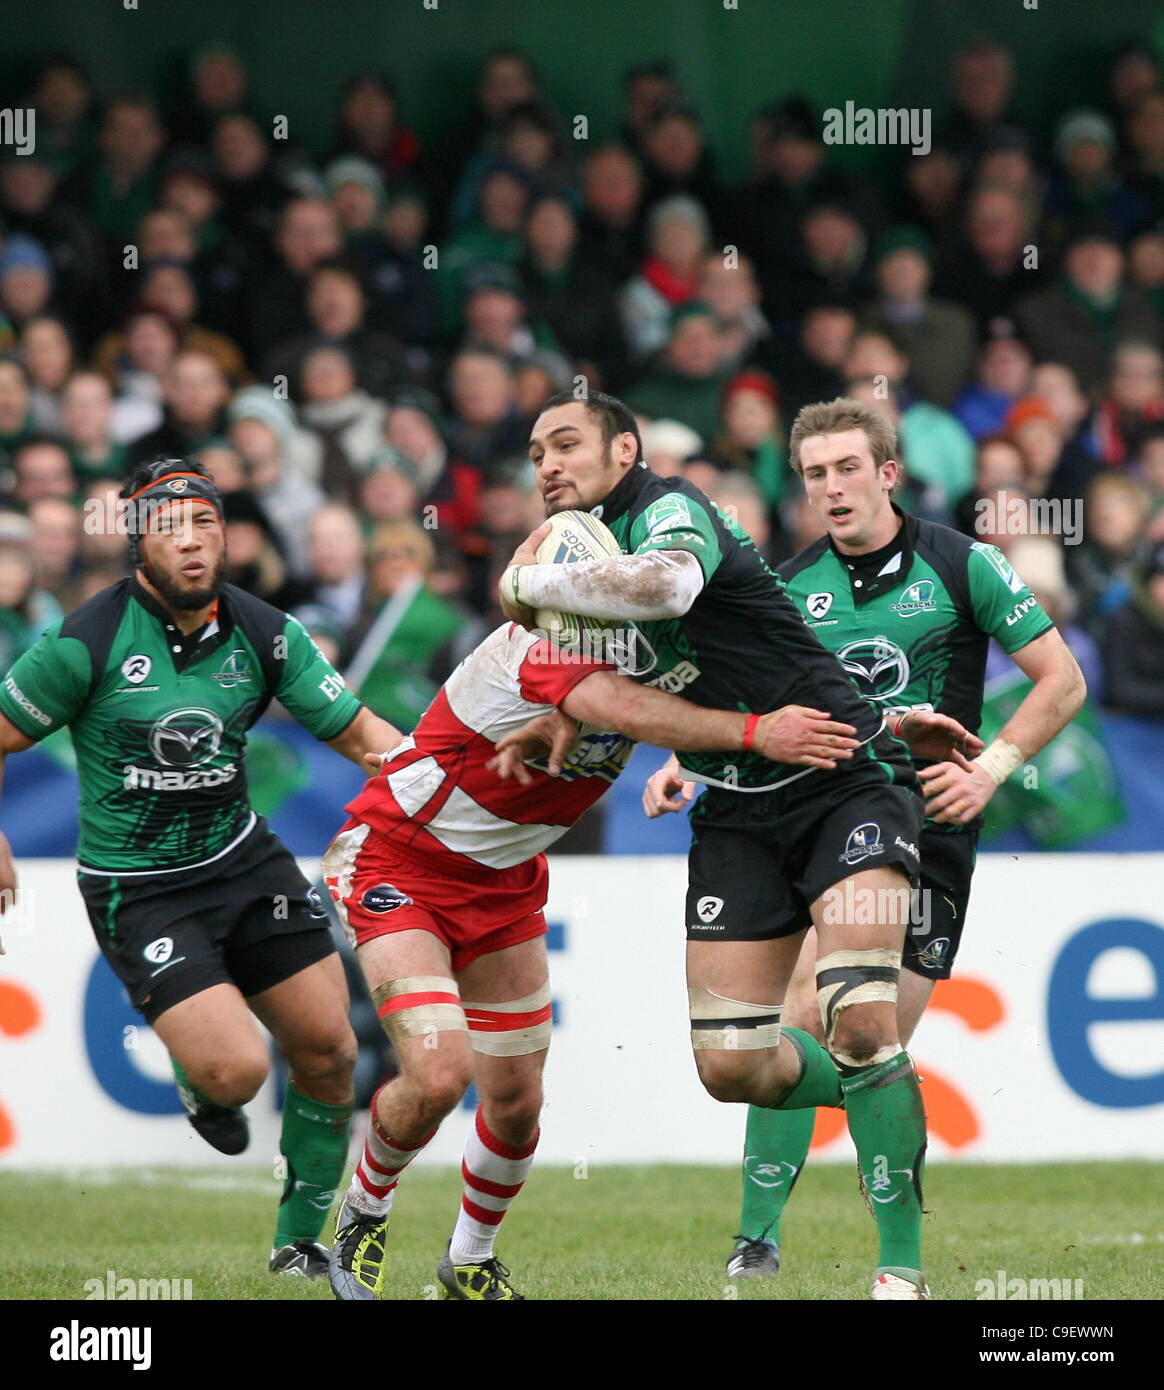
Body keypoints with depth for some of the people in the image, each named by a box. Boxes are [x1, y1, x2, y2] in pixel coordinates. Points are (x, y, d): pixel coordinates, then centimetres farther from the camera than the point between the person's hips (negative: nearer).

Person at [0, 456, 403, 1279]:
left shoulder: (261, 632, -5)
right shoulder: (89, 642, -17)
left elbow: (360, 733, 0)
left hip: (243, 861, 5)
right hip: (138, 894, -5)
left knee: (328, 1051, 2)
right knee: (237, 1070, -19)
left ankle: (300, 1243, 22)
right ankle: (197, 1079, 21)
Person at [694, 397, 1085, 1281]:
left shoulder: (960, 567, -3)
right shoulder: (791, 587, 6)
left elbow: (1062, 680, -1)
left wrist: (991, 767, -11)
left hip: (929, 824, -2)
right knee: (801, 1023, -13)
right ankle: (759, 1236, -6)